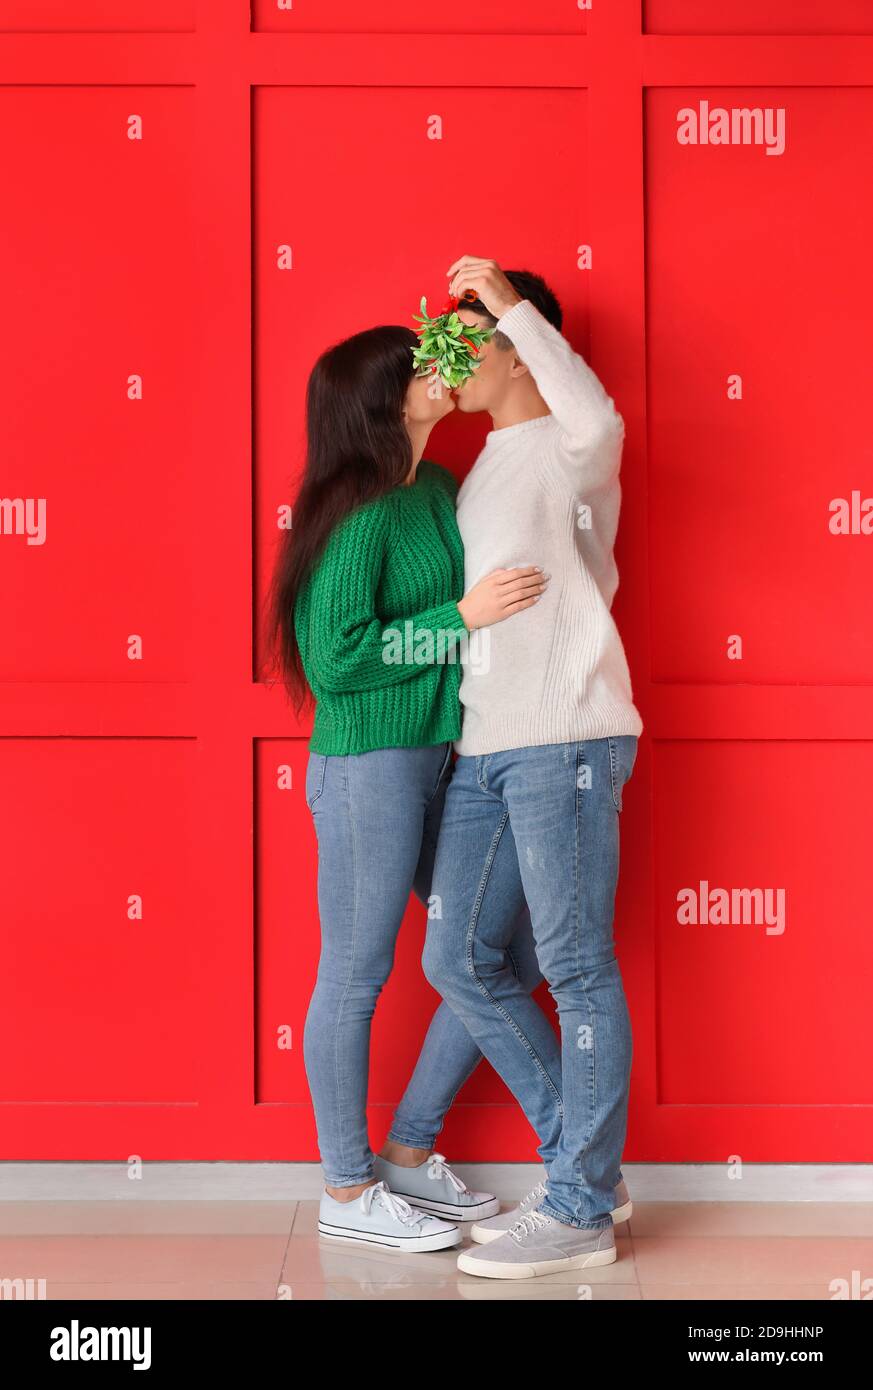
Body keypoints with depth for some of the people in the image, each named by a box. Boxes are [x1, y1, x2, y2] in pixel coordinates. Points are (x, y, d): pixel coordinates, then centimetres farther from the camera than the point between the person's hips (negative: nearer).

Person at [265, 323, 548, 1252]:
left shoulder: (438, 488, 11)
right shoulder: (361, 514, -14)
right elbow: (336, 657, -18)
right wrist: (463, 617, -16)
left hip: (437, 763, 9)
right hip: (368, 764, -9)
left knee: (510, 955, 12)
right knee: (357, 975, 3)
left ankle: (409, 1153, 25)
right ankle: (348, 1193, 18)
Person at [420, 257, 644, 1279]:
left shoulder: (565, 451, -2)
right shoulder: (481, 473, 22)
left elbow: (596, 421, -28)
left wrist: (512, 303, -22)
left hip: (564, 741, -9)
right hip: (483, 747, 9)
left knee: (577, 966, -4)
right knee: (457, 960, 8)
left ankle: (581, 1210, 5)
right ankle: (583, 1156, 20)